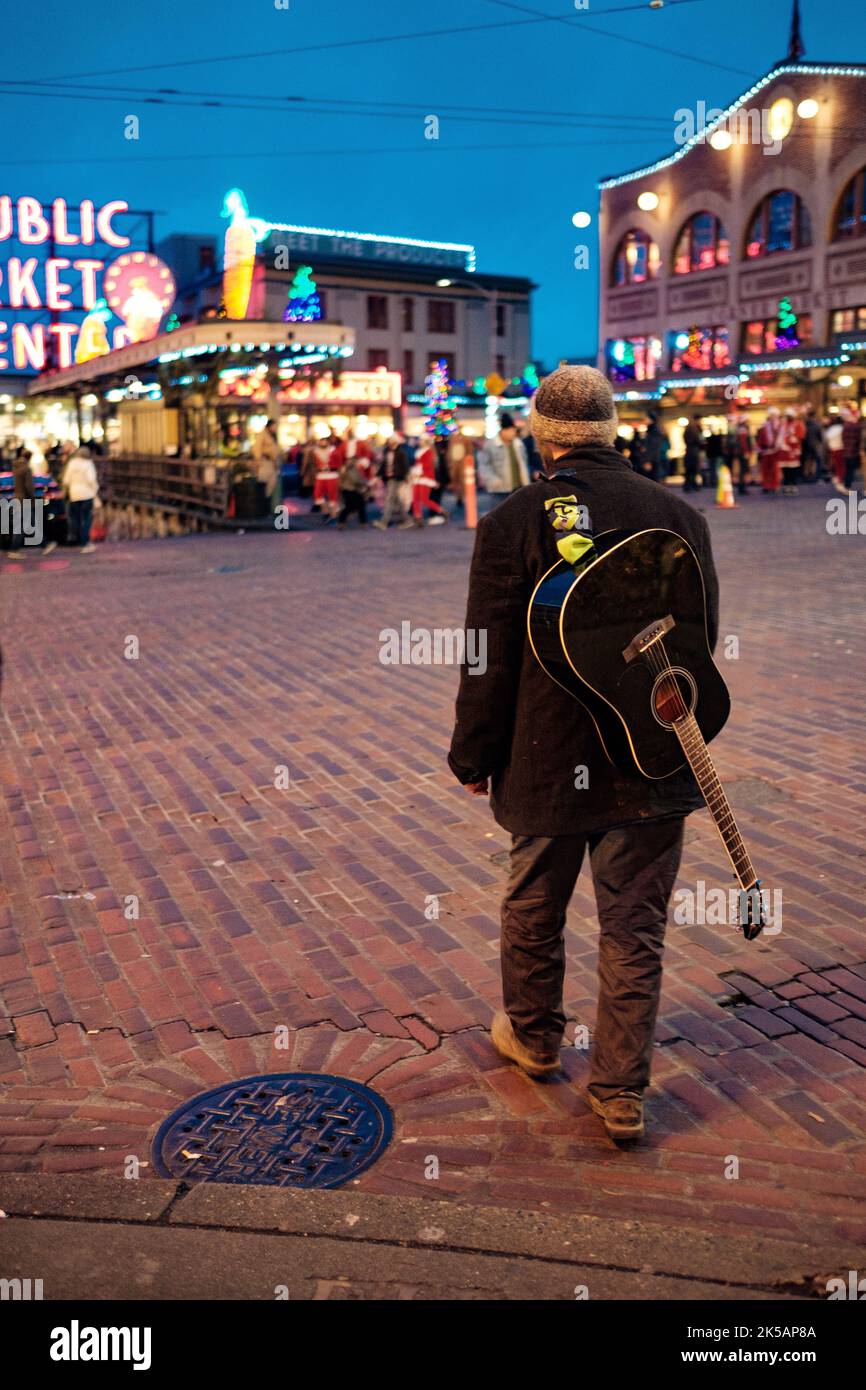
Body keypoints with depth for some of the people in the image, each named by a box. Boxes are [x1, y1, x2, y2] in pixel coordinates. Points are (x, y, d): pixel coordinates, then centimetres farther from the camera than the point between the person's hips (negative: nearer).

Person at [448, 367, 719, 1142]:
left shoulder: (513, 524, -11)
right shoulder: (680, 515, 0)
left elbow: (490, 661, -9)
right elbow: (702, 644, 7)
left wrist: (473, 756, 4)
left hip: (549, 759, -2)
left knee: (534, 908, 20)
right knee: (635, 929, 11)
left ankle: (533, 1035, 42)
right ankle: (622, 1092, 19)